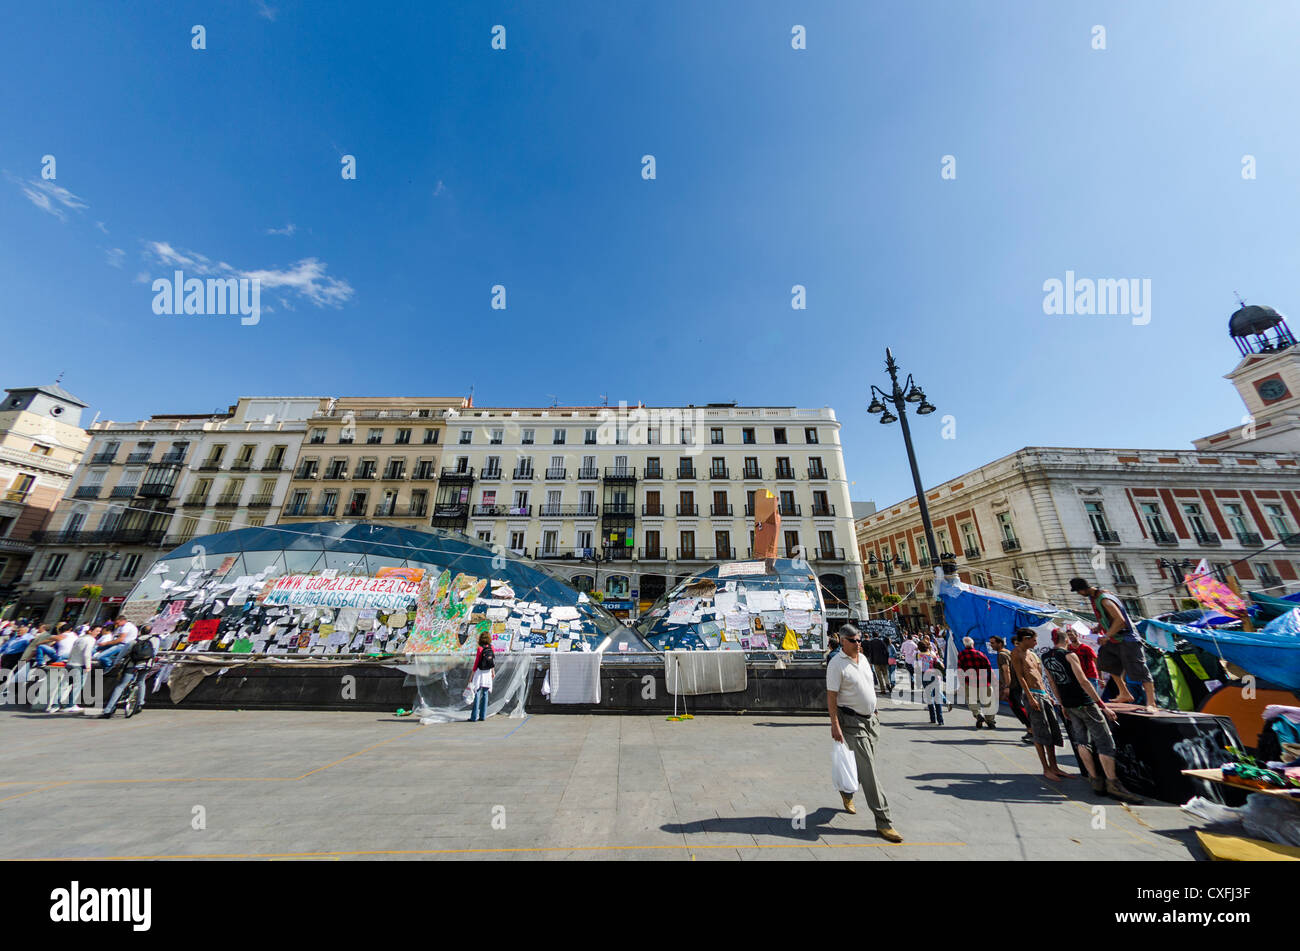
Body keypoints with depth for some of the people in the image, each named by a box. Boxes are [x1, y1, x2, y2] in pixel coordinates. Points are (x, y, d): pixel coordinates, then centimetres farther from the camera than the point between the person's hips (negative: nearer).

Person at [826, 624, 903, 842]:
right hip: (851, 722, -7)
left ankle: (846, 792, 42)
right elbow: (831, 696, -18)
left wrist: (874, 712, 18)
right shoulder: (836, 664, -18)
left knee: (864, 764, 18)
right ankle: (883, 822, 7)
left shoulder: (863, 658, 6)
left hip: (869, 719, 8)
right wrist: (835, 725, -21)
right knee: (868, 770, -5)